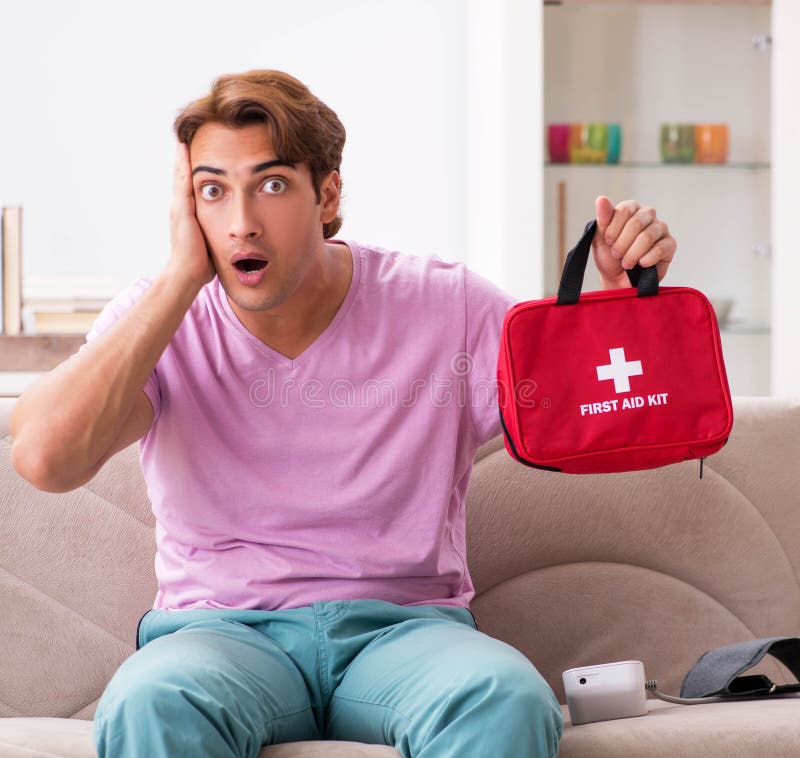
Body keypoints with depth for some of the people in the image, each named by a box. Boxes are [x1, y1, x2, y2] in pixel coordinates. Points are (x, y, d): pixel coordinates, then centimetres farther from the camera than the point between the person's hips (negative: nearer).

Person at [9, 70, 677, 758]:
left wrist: (628, 296, -15)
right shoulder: (158, 321, 1)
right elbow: (45, 457, -17)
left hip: (404, 623, 0)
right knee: (148, 702, -36)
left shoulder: (445, 308, 2)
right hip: (223, 630, 0)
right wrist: (182, 276, -12)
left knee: (506, 700, -35)